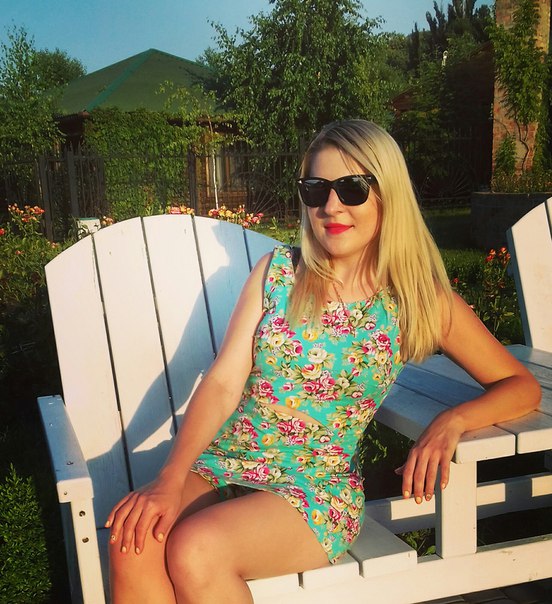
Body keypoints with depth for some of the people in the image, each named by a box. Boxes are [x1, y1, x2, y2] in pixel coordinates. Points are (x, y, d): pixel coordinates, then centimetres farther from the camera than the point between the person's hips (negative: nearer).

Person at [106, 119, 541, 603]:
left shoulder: (423, 303, -1)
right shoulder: (278, 272, 3)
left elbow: (521, 386, 4)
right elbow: (223, 383, -3)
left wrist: (452, 421, -17)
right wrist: (170, 479, -17)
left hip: (316, 487, -1)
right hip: (220, 464, 2)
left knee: (194, 549, -29)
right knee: (133, 541, -29)